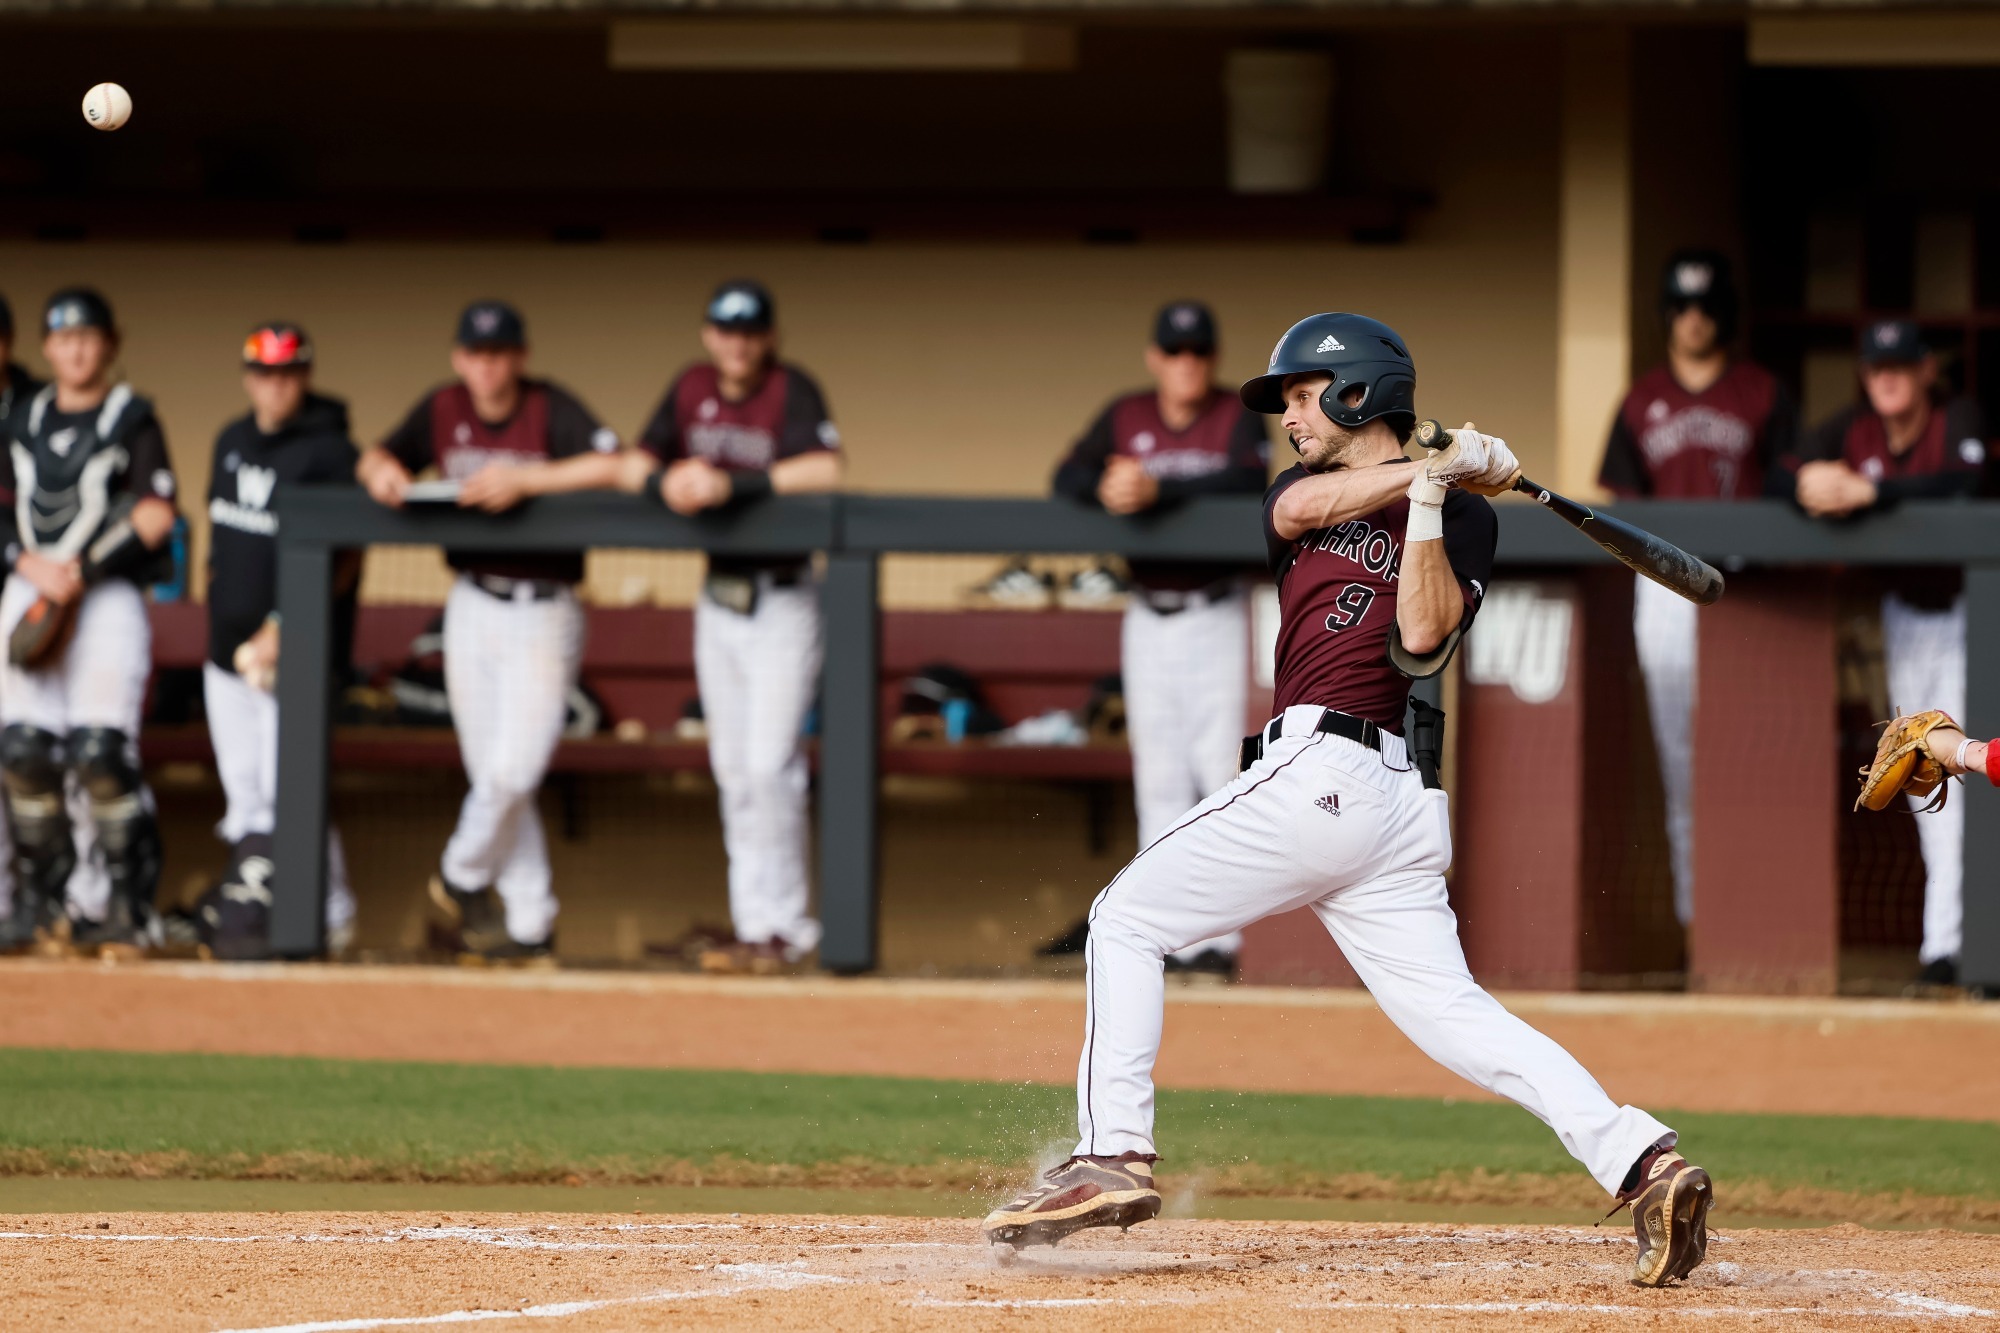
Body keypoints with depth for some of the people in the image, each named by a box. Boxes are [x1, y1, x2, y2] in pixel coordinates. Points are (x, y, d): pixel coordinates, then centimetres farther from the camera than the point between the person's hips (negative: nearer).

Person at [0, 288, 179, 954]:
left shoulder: (132, 419, -1)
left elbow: (155, 514, -8)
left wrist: (81, 572, -15)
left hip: (107, 593, -5)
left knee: (98, 749, -15)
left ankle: (130, 901, -8)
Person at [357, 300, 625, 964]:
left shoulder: (551, 410, -12)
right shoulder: (443, 410, 3)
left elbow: (612, 467, -27)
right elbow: (378, 458, 11)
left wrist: (524, 480, -30)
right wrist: (381, 471, -13)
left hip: (543, 615, -5)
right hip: (472, 608, 5)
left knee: (514, 771, -10)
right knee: (492, 776, 5)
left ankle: (462, 877, 17)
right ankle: (529, 923, 13)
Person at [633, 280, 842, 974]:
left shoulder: (791, 391, -13)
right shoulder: (691, 389, 4)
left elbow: (825, 470, -29)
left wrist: (732, 485, -33)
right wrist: (665, 482, -21)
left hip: (782, 601, -6)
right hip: (717, 597, 6)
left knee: (770, 766, -11)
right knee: (734, 770, 8)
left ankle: (784, 927, -3)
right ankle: (755, 924, 14)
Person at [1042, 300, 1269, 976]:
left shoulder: (1236, 416, -5)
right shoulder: (1126, 417, 5)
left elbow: (1248, 481, -24)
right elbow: (1068, 477, -7)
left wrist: (1157, 488, -36)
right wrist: (1108, 486, -31)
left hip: (1218, 614, -4)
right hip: (1149, 617, 4)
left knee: (1222, 766, -8)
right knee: (1159, 777, 4)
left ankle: (1229, 934, -6)